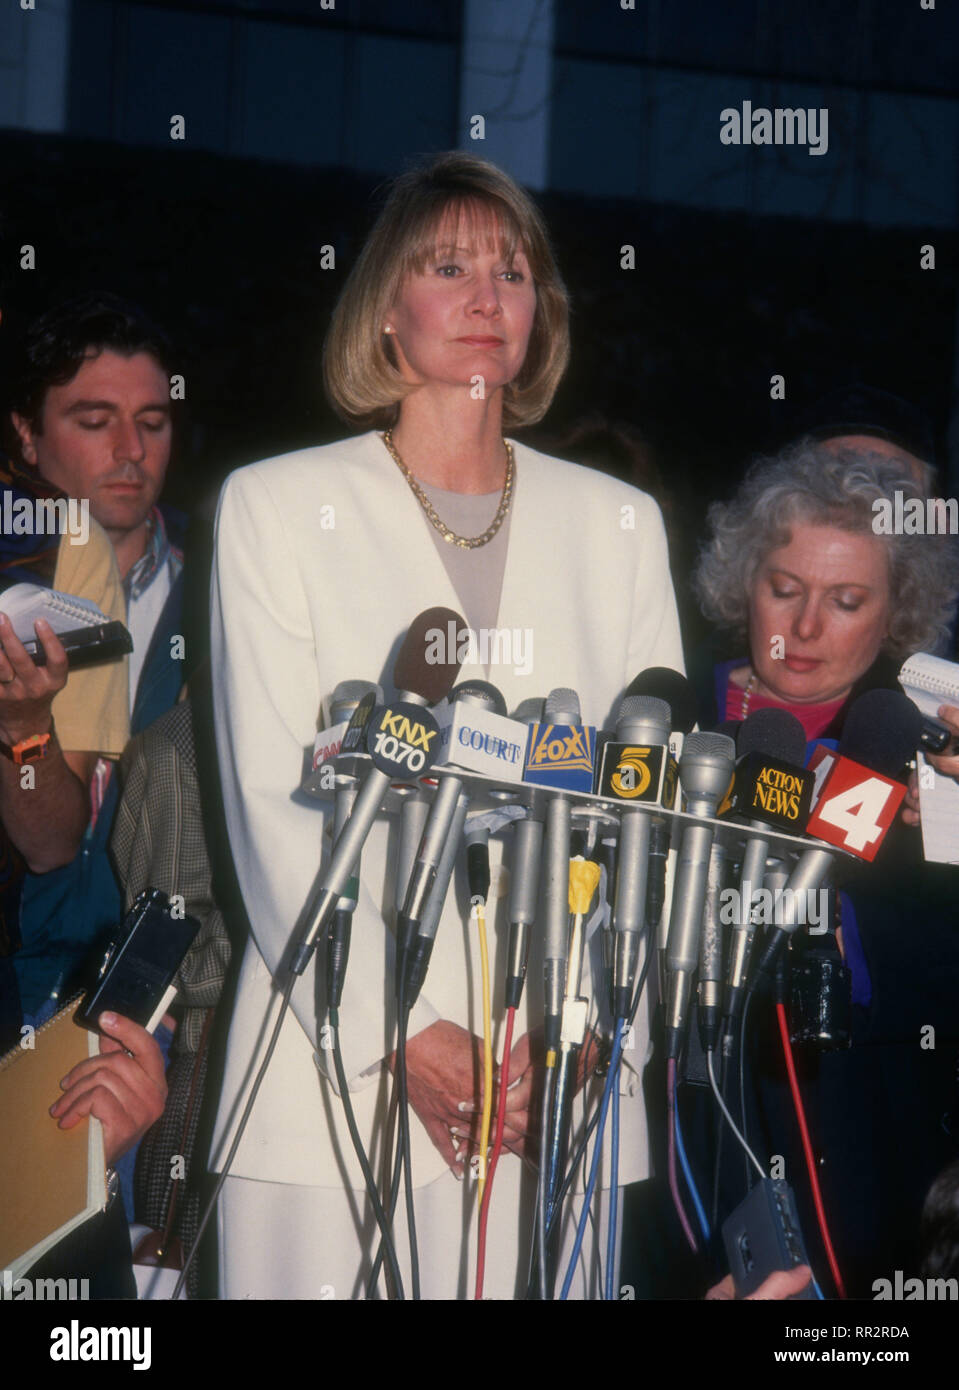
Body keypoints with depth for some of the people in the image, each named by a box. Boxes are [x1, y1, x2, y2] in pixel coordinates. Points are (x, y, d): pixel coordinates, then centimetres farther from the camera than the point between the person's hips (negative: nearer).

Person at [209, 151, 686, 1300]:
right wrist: (406, 1035, -12)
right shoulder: (276, 506, 7)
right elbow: (274, 806, -2)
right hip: (337, 1075, -2)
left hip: (564, 1089, 2)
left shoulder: (617, 524, 15)